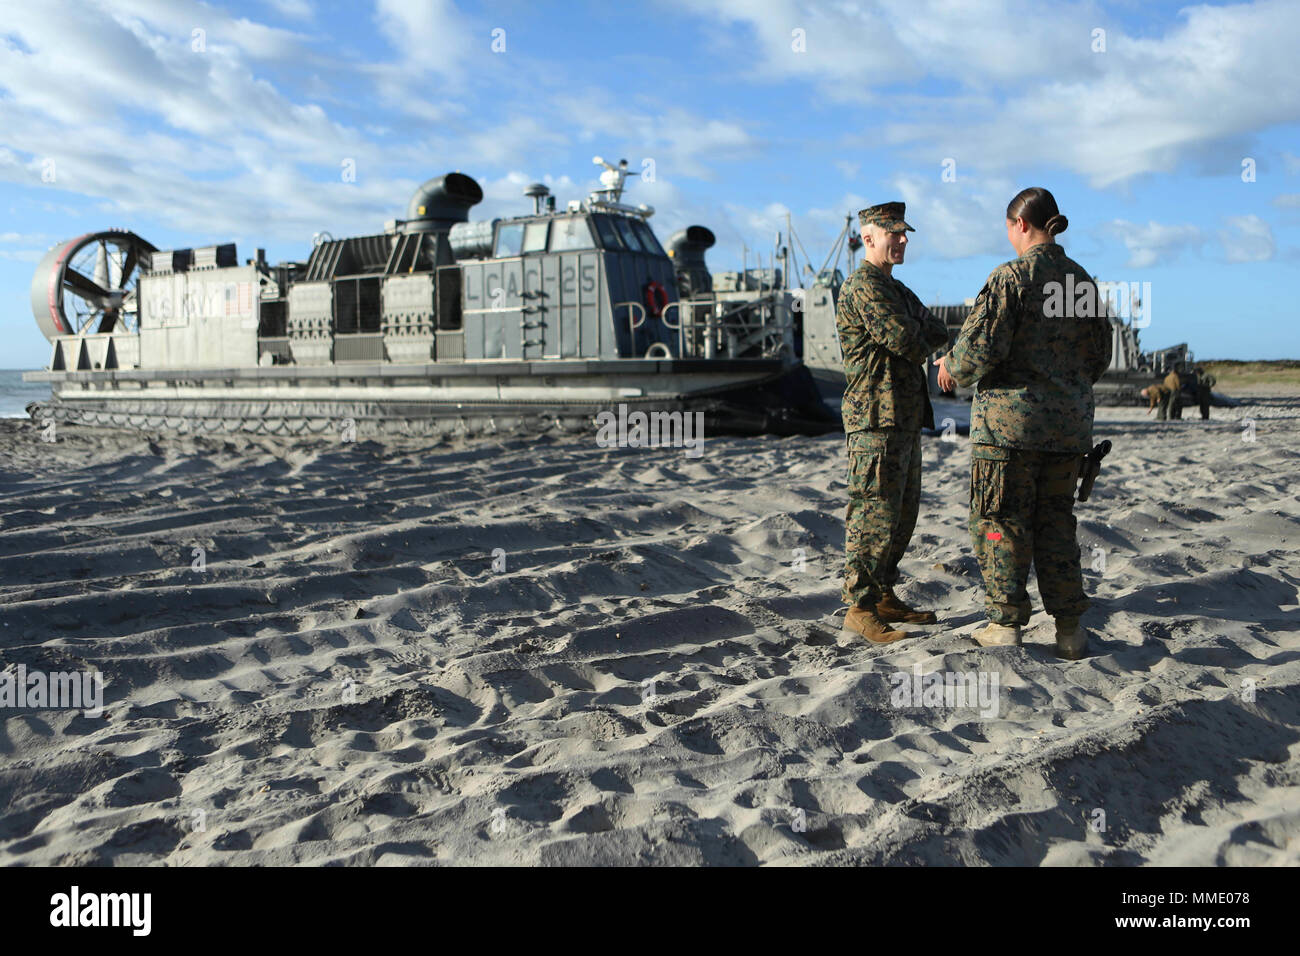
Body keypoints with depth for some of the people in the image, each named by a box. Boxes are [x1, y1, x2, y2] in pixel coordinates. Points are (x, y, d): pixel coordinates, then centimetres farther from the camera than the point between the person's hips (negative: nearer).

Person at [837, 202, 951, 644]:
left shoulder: (898, 290, 22)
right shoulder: (863, 286, -12)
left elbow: (937, 334, 17)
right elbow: (906, 342, -18)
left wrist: (924, 339, -5)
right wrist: (932, 344, 2)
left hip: (905, 417, 10)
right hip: (876, 417, -10)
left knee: (902, 512, 14)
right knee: (875, 514, -8)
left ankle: (884, 597, 23)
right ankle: (860, 607, -1)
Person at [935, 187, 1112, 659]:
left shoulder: (1010, 277, -12)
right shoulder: (1082, 281, 9)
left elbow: (980, 349, -18)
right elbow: (1099, 355, 15)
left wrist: (950, 366, 2)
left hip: (1011, 420, -6)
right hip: (1068, 425, 6)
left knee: (1001, 522, 5)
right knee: (1056, 522, 14)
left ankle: (1005, 623, 9)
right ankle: (1069, 628, 15)